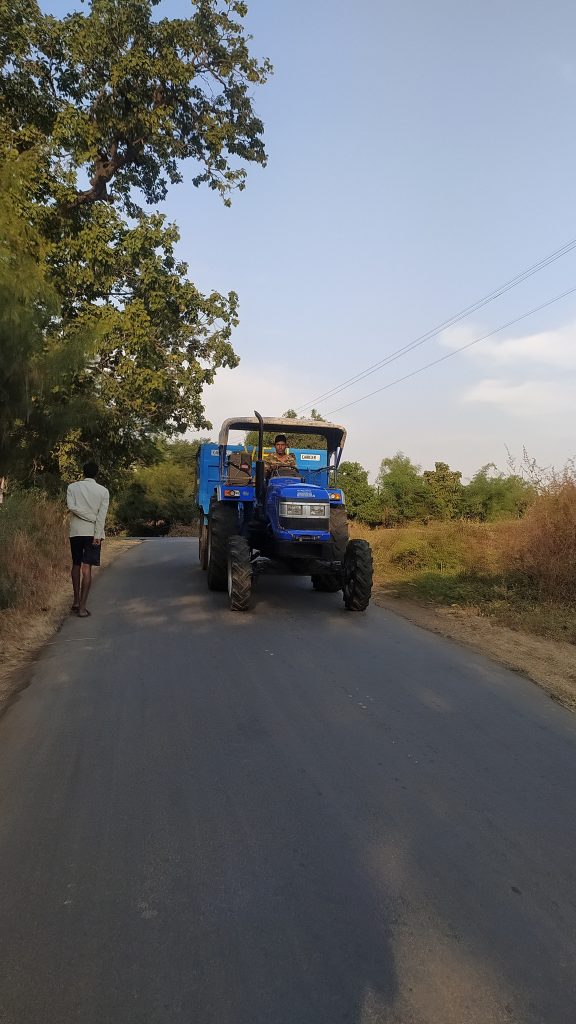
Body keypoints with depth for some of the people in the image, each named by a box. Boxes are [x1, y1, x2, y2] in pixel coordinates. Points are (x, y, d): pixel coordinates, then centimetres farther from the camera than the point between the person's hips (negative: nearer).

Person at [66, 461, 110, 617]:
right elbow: (102, 515, -8)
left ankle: (76, 602, 21)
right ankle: (82, 607, -8)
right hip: (93, 533, -2)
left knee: (76, 565, 17)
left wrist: (88, 516, -5)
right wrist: (98, 535, -11)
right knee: (87, 568, -4)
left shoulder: (72, 487, 3)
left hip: (75, 532, 2)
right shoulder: (103, 491, 0)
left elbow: (71, 506, -11)